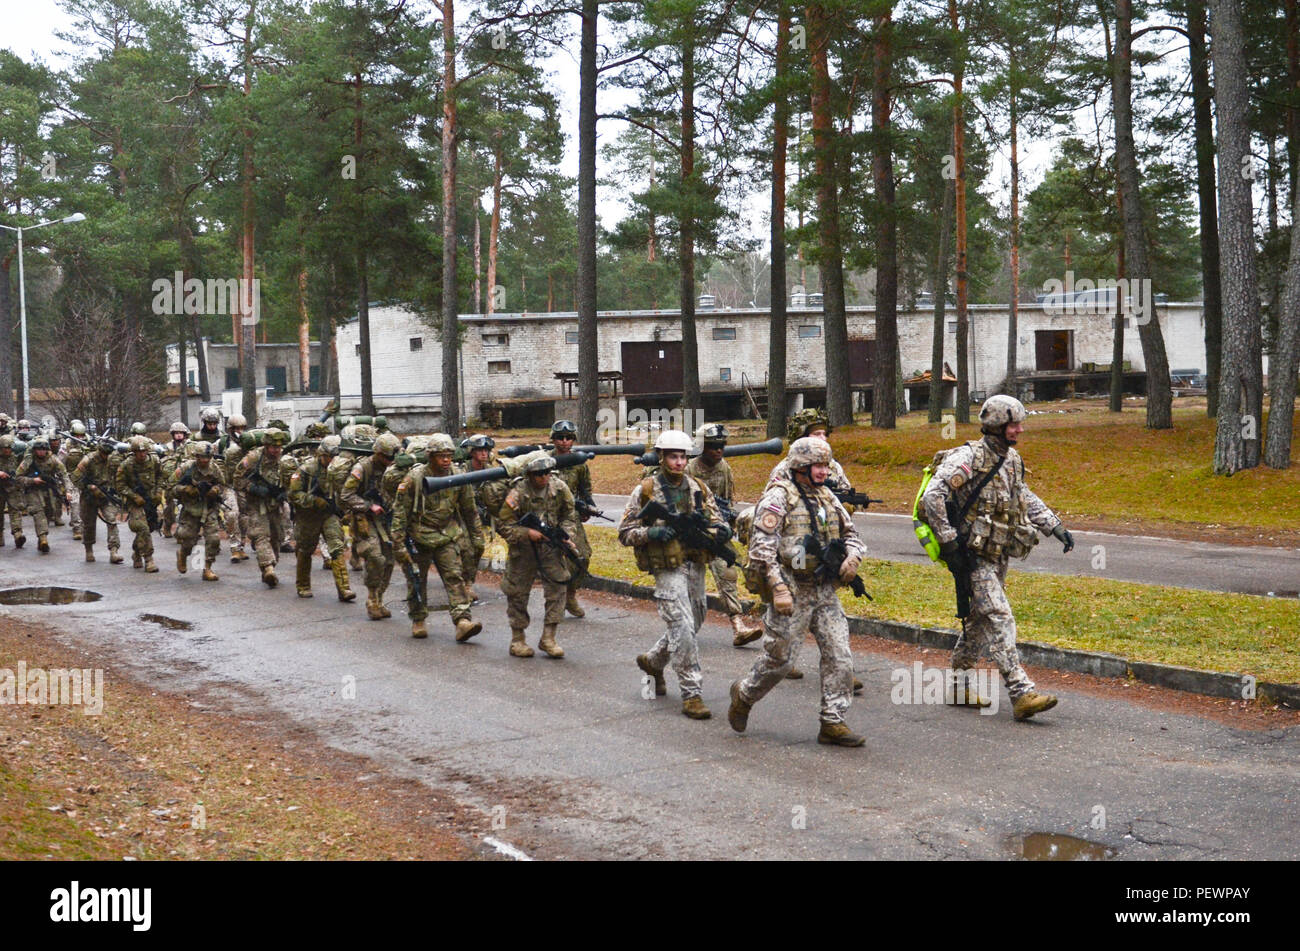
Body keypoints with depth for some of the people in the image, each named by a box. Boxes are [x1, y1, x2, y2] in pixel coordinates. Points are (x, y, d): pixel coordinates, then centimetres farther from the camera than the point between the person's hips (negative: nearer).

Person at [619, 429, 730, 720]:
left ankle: (653, 661, 41)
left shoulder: (698, 489, 9)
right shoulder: (645, 491, -4)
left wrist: (720, 531, -10)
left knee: (692, 625, 16)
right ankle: (691, 694, -8)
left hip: (696, 565, 6)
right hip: (667, 568, -6)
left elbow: (717, 522, 15)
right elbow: (625, 533, -3)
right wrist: (652, 533, -21)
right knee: (683, 628, -13)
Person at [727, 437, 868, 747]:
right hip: (791, 593, -6)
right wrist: (778, 588, -22)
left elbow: (850, 534, 23)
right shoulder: (778, 498, -9)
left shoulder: (828, 497, 13)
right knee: (780, 659, 2)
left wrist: (853, 556, 0)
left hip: (825, 592, 6)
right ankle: (744, 694, 28)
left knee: (839, 656, -1)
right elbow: (762, 549, -15)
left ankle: (833, 723, 5)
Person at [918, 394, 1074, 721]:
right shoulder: (970, 457, -16)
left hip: (998, 558, 9)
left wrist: (1056, 526, 19)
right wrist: (949, 542, -23)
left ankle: (957, 685, 29)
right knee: (1000, 621, -14)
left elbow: (1026, 499, 27)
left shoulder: (1012, 459, 11)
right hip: (973, 558, -9)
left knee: (980, 621, 15)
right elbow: (932, 496, -23)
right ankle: (1021, 694, -18)